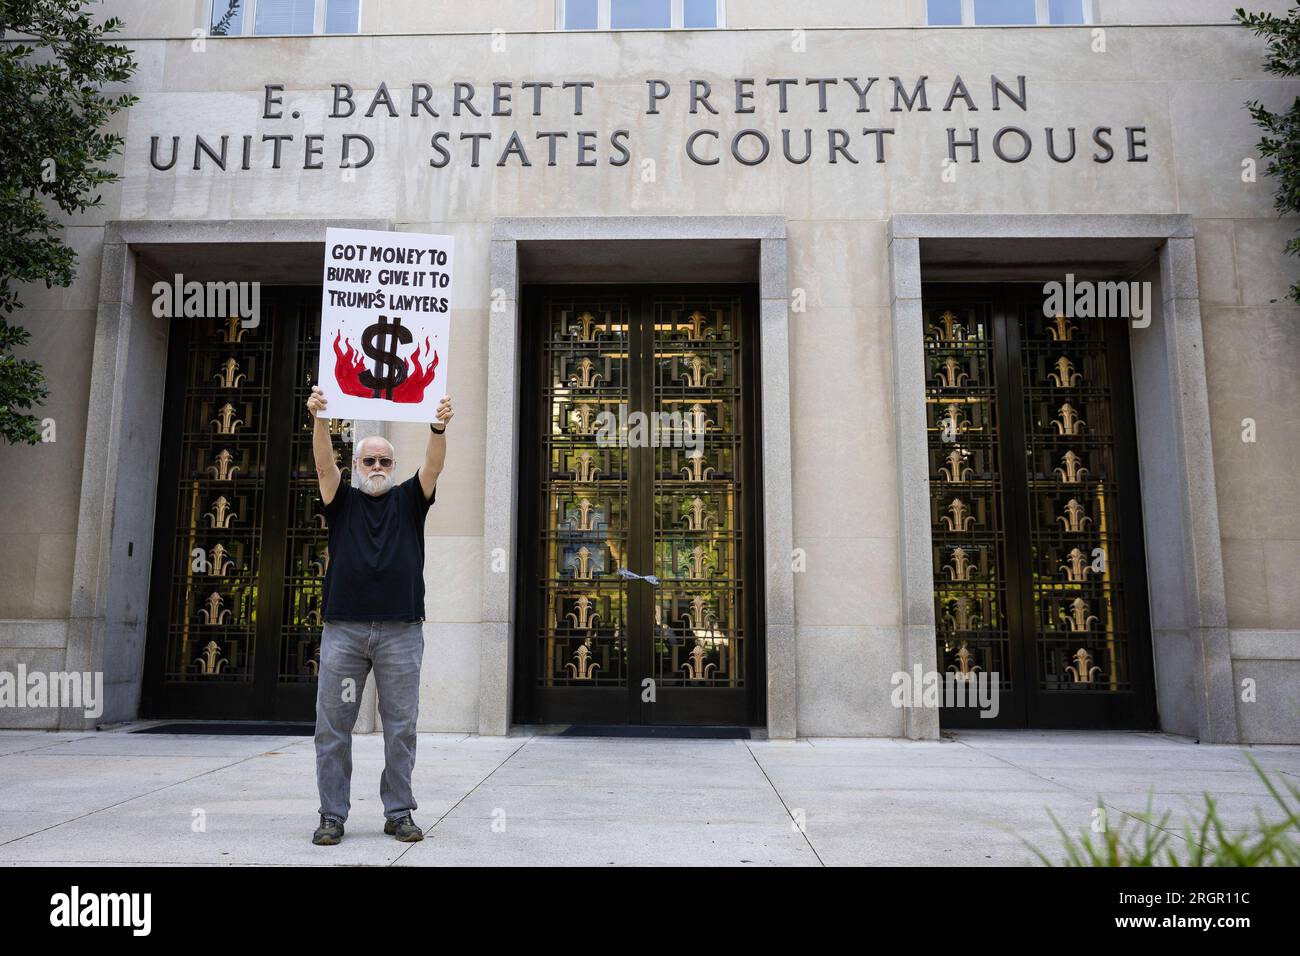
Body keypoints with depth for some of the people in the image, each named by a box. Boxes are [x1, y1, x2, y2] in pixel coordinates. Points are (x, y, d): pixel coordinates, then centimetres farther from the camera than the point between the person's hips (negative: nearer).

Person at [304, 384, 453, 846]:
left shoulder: (409, 500, 13)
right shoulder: (342, 501, 13)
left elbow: (433, 466, -4)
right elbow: (324, 464, -4)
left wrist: (439, 427, -22)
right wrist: (320, 420, -21)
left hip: (401, 631, 0)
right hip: (343, 629, 0)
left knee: (401, 727, 4)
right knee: (333, 726, 3)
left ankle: (399, 813, 14)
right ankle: (332, 816, 13)